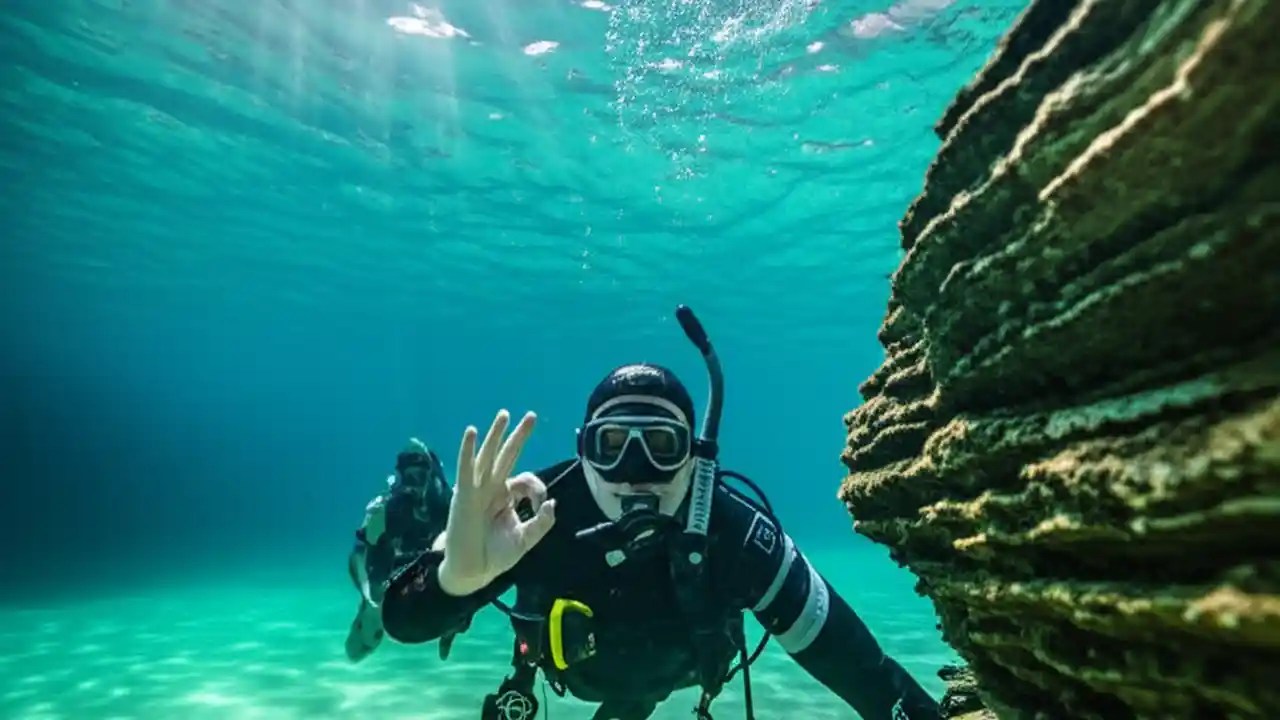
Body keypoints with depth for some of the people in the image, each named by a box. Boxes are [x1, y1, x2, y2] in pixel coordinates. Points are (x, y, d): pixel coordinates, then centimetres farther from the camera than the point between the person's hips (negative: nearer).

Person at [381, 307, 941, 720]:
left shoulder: (736, 531, -43)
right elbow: (405, 621, -47)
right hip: (571, 667, 0)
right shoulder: (539, 515, -43)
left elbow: (837, 647, -33)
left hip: (670, 673, 1)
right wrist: (457, 574, -70)